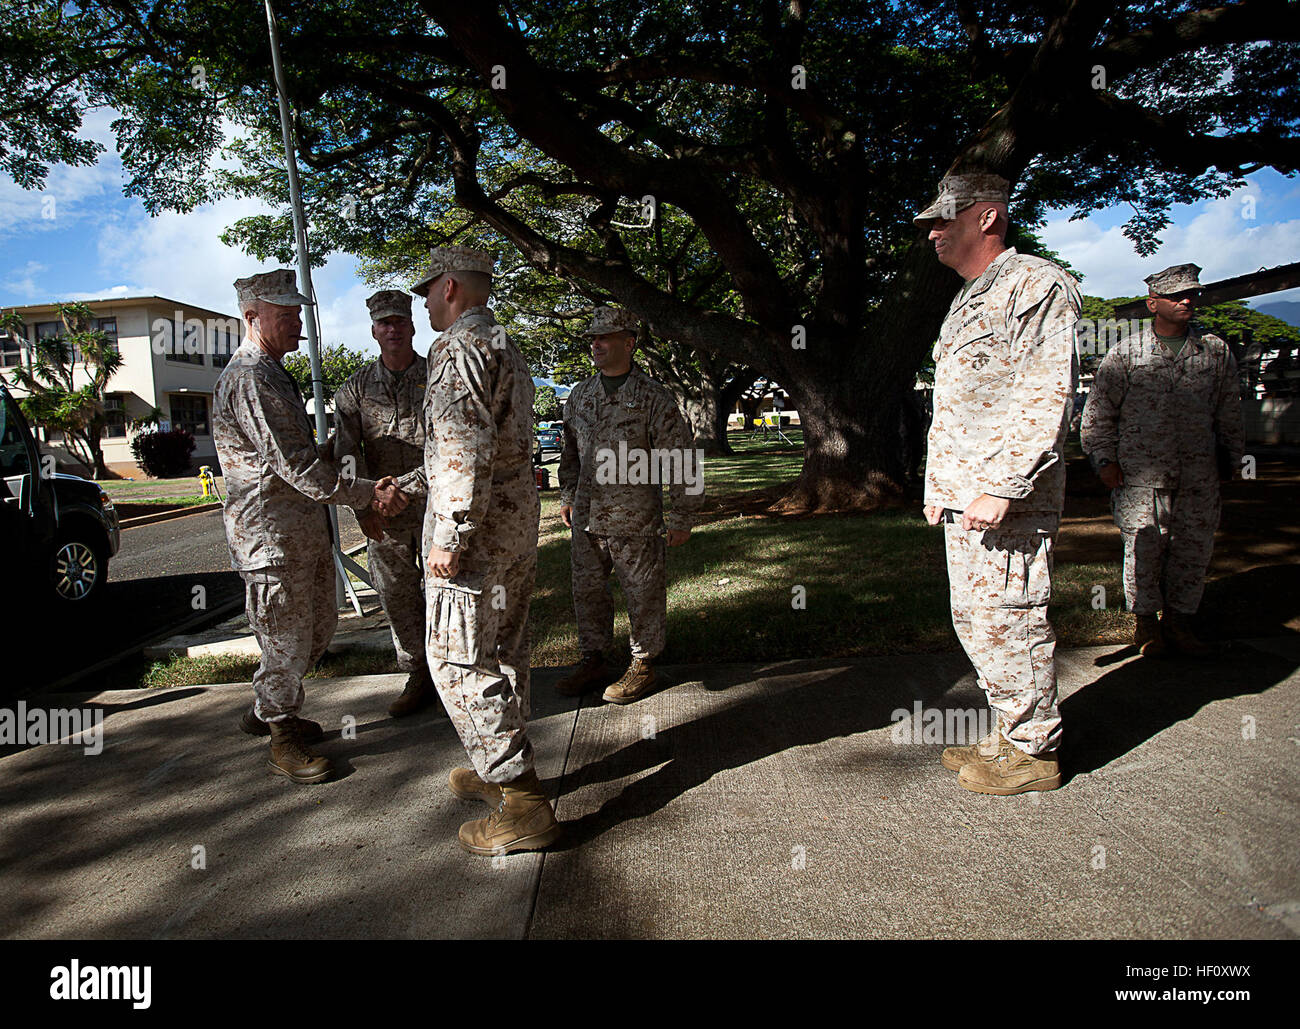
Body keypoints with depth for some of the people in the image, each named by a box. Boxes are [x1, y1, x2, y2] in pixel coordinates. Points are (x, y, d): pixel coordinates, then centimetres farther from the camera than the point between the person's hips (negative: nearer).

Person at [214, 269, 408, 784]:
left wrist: (328, 448, 8)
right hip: (273, 535, -10)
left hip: (306, 530, 10)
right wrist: (368, 492, -22)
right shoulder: (250, 378, -18)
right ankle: (283, 740, 21)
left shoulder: (273, 373, 17)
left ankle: (265, 711, 37)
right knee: (287, 641, 2)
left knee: (319, 628, 19)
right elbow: (295, 466, -24)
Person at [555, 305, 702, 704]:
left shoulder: (654, 398, -9)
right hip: (586, 518, 6)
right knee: (587, 590, 13)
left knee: (643, 594, 5)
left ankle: (642, 665, 21)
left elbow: (682, 461, -7)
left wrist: (682, 517, -8)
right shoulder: (580, 395, 9)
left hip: (634, 521, -5)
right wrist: (567, 497, 20)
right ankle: (593, 660, 29)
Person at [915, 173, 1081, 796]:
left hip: (1006, 500, -10)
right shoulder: (967, 301, 22)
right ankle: (1012, 735, 27)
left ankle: (1034, 752, 12)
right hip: (962, 498, 10)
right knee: (973, 620, 14)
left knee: (1006, 623, -3)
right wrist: (937, 487, 19)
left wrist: (1001, 487, -23)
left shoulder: (1035, 285, -8)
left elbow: (1046, 398, -17)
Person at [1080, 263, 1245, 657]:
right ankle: (1145, 620, 18)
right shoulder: (1123, 354, 1)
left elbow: (1230, 413, 18)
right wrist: (1105, 459, -2)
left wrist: (1232, 458, 19)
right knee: (1144, 548, 0)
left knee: (1195, 549, 6)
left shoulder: (1216, 352, 10)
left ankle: (1179, 621, 22)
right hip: (1141, 475, -3)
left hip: (1200, 477, 3)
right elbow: (1098, 412, 3)